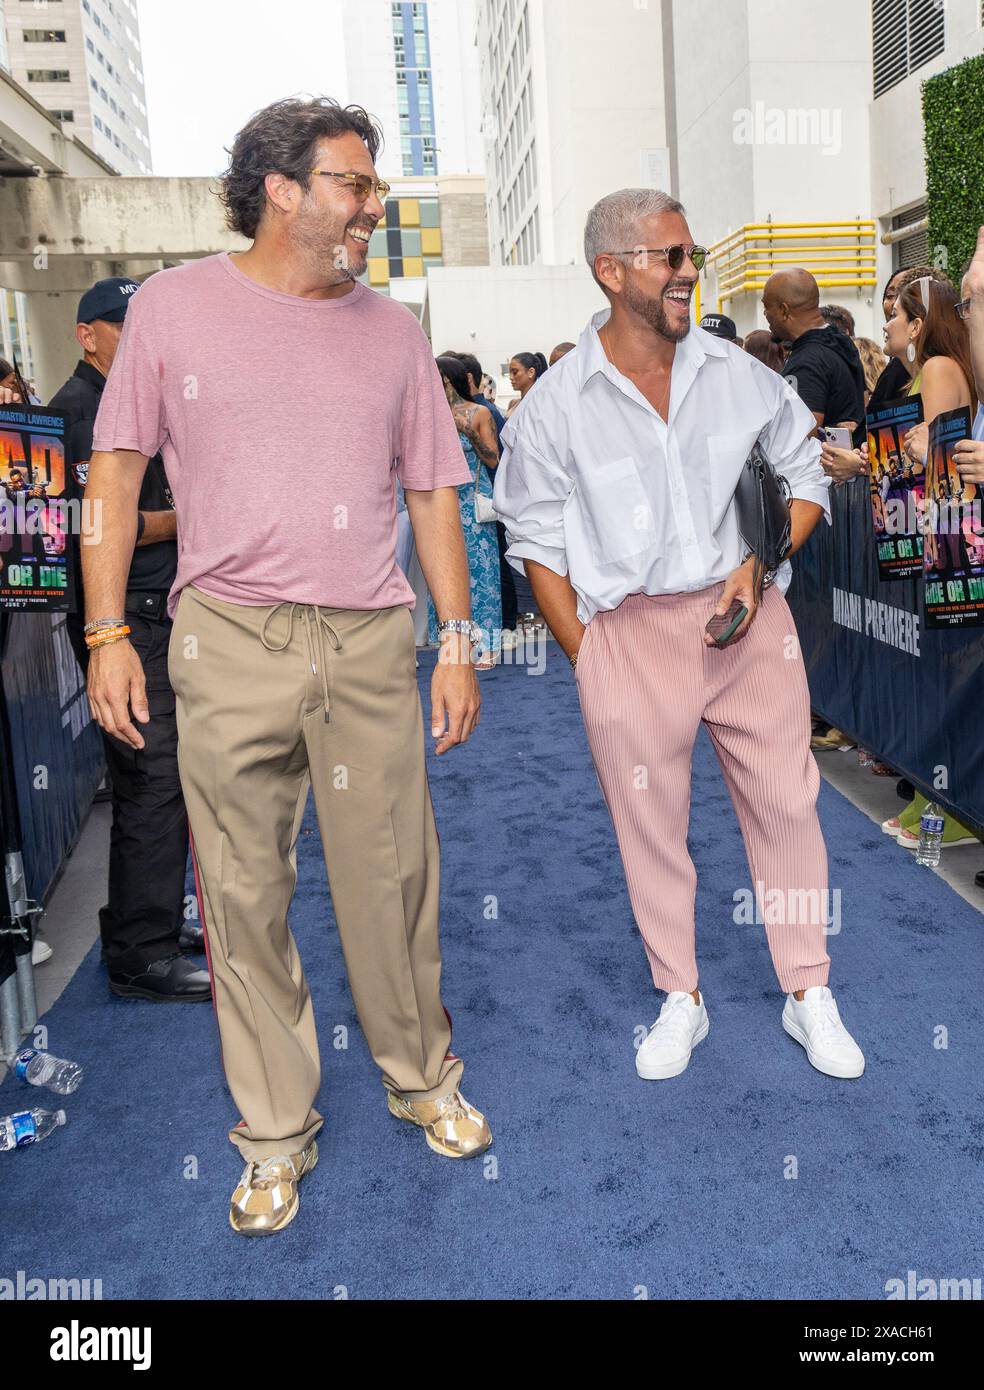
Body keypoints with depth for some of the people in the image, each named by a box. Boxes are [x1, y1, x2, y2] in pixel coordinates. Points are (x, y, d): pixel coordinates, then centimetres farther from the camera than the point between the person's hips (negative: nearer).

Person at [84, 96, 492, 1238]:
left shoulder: (390, 330, 13)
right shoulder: (174, 305, 6)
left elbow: (432, 493, 13)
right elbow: (117, 470, 5)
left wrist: (457, 643, 7)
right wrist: (105, 634, -2)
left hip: (370, 642, 2)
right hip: (230, 641, -1)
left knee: (392, 880, 6)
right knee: (243, 894, 4)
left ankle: (423, 1079, 30)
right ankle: (275, 1134, 21)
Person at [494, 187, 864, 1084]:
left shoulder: (739, 374, 4)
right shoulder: (556, 407, -2)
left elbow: (804, 473, 12)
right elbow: (539, 544, 1)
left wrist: (758, 564, -6)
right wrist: (589, 662, -2)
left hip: (748, 618, 2)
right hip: (627, 632, -2)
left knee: (786, 802, 7)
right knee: (648, 818, 7)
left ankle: (809, 994, 25)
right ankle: (681, 999, 28)